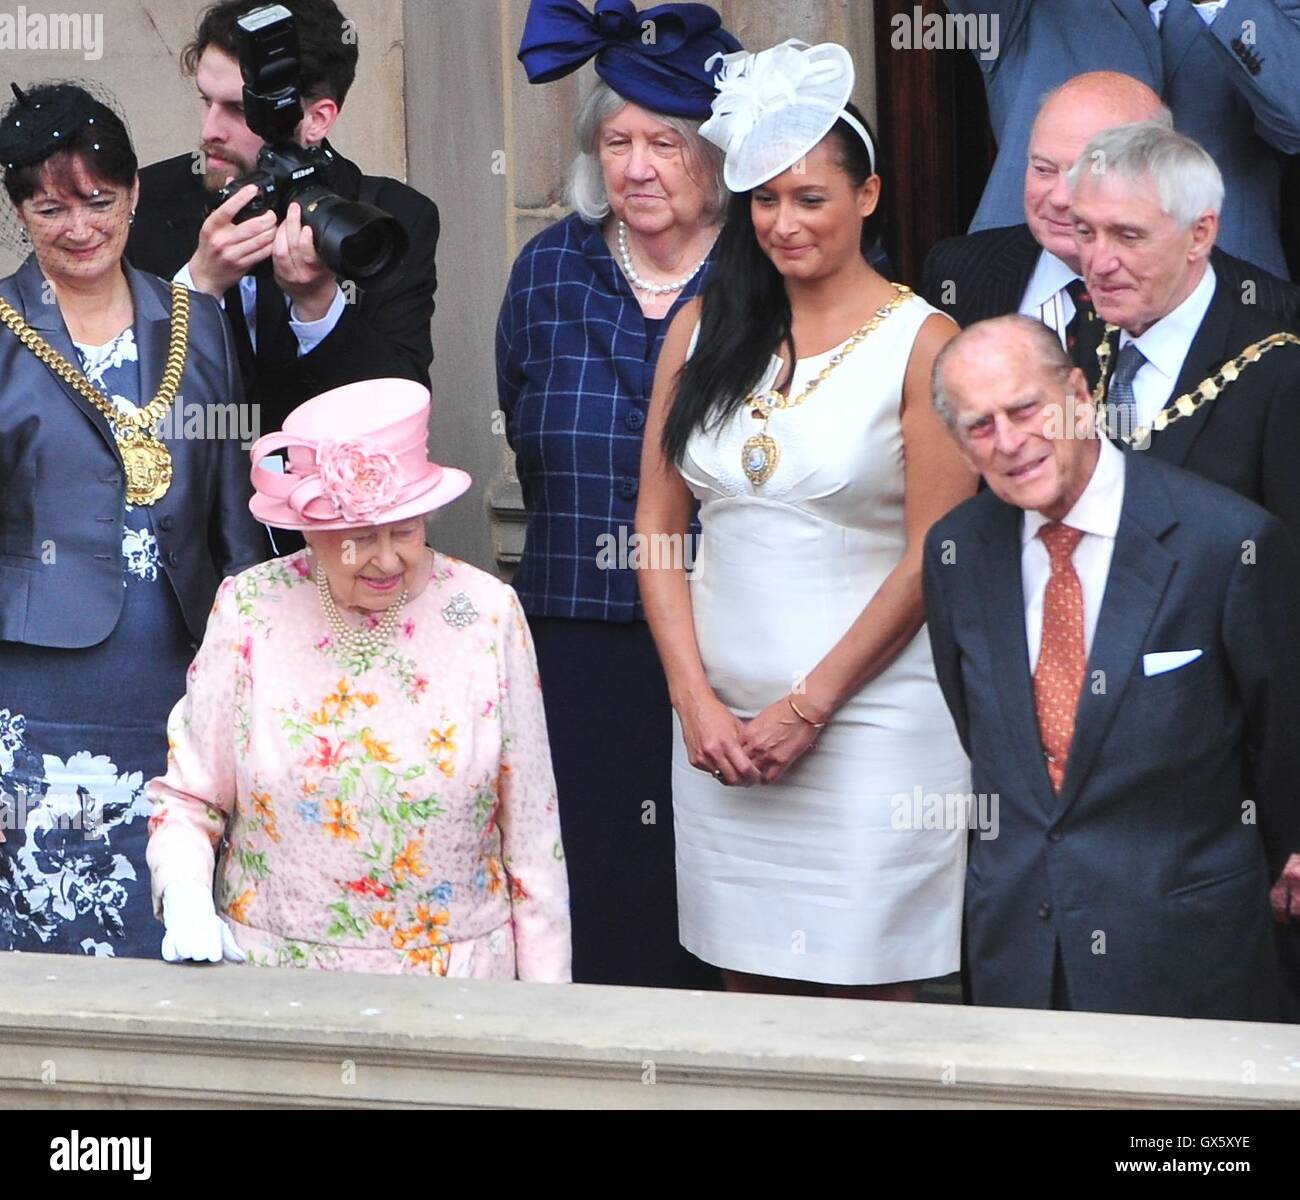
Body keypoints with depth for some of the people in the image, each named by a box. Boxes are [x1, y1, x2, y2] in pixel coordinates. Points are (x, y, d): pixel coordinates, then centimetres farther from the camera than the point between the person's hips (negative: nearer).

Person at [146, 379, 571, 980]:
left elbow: (530, 831, 8)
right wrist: (186, 901, -11)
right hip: (272, 967, 0)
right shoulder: (250, 612, 1)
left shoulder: (487, 615, 3)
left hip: (458, 972, 0)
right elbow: (185, 796, 9)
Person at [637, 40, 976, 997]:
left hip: (870, 726, -4)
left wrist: (807, 708, -9)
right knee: (747, 994, 9)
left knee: (863, 1000, -1)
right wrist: (696, 700, -2)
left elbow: (932, 559, -8)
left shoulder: (921, 343, -4)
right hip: (720, 724, 4)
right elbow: (658, 527, 9)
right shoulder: (704, 329, 9)